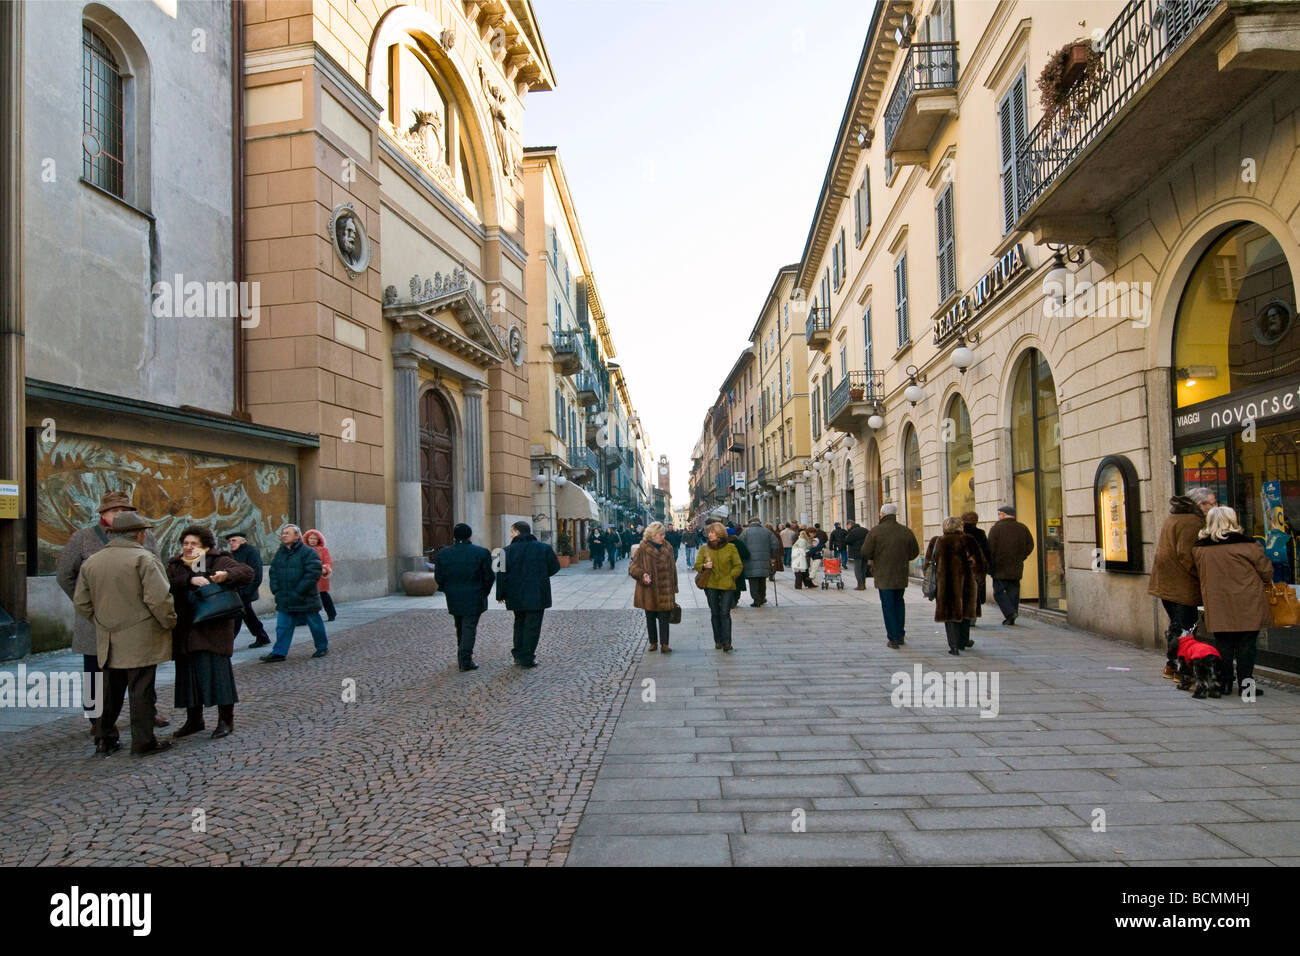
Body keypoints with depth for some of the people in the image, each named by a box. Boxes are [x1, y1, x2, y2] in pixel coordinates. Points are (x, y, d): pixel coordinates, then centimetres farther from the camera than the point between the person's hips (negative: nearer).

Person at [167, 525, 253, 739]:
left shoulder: (219, 561, 1)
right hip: (185, 630, 5)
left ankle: (226, 720, 4)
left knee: (217, 669, -5)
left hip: (214, 627, -5)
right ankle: (194, 719, 24)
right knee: (188, 672, 10)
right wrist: (190, 580, -24)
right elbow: (168, 585, -6)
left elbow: (247, 572, -9)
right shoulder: (176, 565, 13)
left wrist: (226, 575, -27)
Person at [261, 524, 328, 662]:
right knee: (282, 627, 5)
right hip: (284, 601, 6)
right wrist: (276, 590, 1)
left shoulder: (308, 552, -11)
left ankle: (322, 647, 22)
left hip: (305, 599, -6)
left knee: (315, 624, 7)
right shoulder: (279, 553, 12)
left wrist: (299, 591, -20)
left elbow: (313, 573, -18)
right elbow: (273, 573, 16)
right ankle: (279, 653, 10)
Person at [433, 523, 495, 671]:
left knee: (460, 627, 18)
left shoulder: (443, 554, -1)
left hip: (453, 598, 3)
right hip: (474, 599, -3)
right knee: (469, 628, 0)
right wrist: (484, 593, 10)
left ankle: (462, 657, 30)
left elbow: (439, 577, 2)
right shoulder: (482, 553, -8)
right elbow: (488, 576, -5)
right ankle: (465, 661, -5)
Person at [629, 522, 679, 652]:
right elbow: (633, 567, -4)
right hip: (649, 590, -2)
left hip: (665, 590, 2)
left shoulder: (668, 548, 6)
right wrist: (642, 574, -24)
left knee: (664, 617, -2)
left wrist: (673, 588, 10)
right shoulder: (643, 550, -6)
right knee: (650, 618, 10)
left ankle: (664, 644, 3)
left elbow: (672, 569, 11)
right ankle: (653, 643, 22)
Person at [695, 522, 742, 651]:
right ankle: (718, 641, 18)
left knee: (725, 613, -8)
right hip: (710, 585, 2)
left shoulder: (730, 548, 1)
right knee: (715, 613, 8)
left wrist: (731, 577, -7)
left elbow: (738, 565, 4)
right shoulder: (704, 548, 6)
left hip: (727, 586, -2)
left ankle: (726, 642, -6)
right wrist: (704, 566, -15)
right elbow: (697, 564, 5)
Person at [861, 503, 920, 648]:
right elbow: (915, 552, 7)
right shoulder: (906, 531, 0)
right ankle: (901, 635, 22)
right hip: (901, 575, 4)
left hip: (883, 576, -4)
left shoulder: (875, 531, -11)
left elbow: (865, 553, -11)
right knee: (899, 603, 19)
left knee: (888, 606, 3)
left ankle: (893, 638, 4)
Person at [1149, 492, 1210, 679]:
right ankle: (1180, 669, 2)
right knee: (1185, 628, -2)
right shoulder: (1192, 522, -15)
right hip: (1182, 585, -10)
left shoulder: (1171, 518, 16)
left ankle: (1170, 666, 24)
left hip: (1165, 583, 10)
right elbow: (1186, 554, -23)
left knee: (1176, 625, 18)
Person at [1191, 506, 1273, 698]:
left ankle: (1224, 682, 14)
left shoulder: (1198, 549, 0)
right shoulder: (1248, 545, -10)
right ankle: (1245, 682, 8)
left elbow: (1196, 574, 13)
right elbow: (1266, 569, 2)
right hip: (1247, 607, -3)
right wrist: (1266, 584, 23)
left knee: (1223, 644, 11)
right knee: (1246, 644, 6)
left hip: (1217, 607, 3)